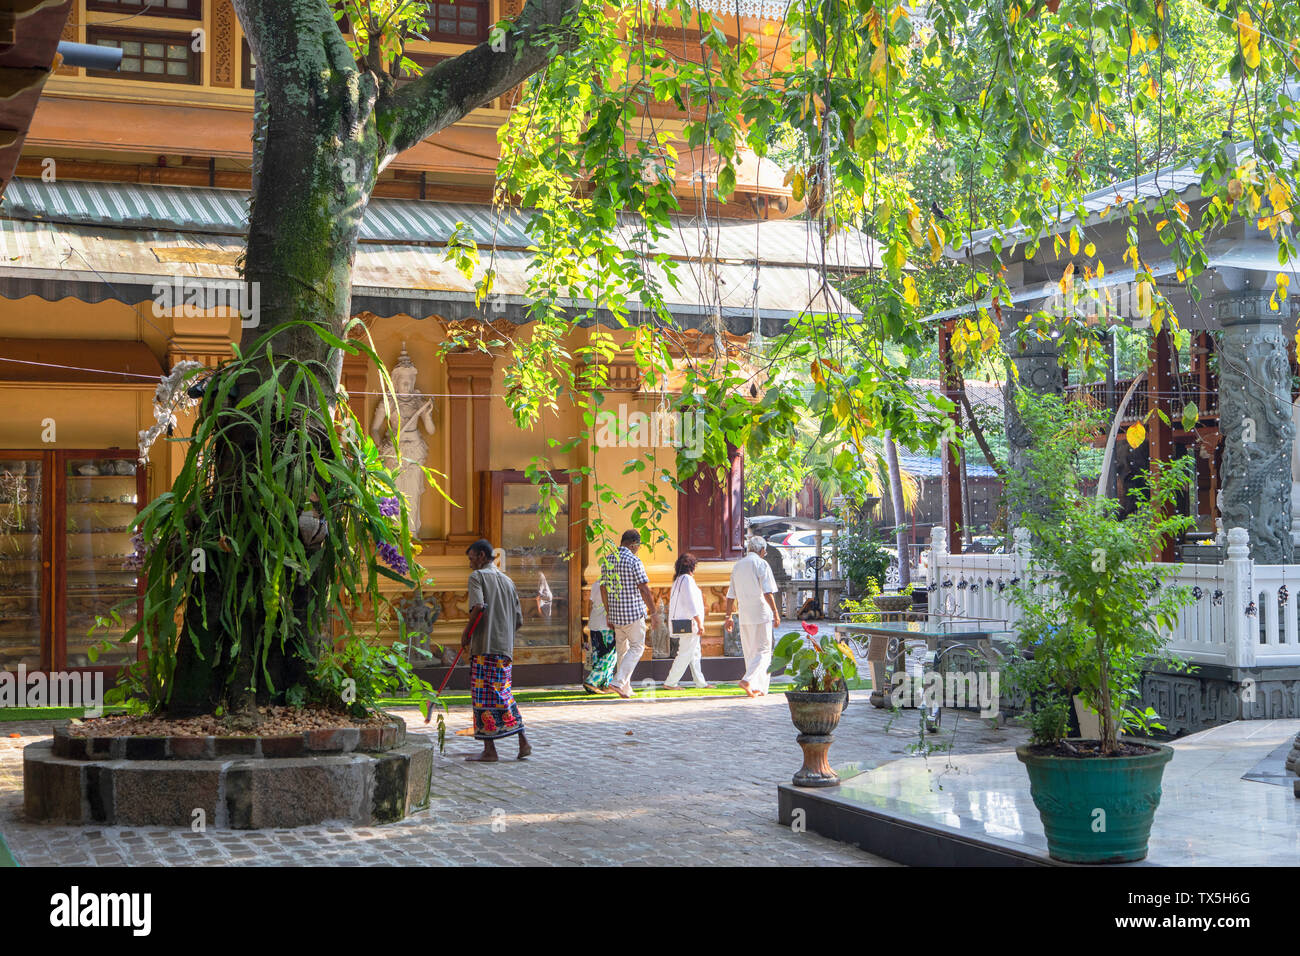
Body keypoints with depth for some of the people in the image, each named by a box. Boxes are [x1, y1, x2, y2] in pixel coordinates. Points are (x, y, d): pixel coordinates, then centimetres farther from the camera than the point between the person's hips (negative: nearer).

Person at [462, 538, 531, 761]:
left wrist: (466, 633, -9)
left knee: (483, 695, -3)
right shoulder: (507, 581, 18)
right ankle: (523, 741, 9)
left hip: (484, 645, -7)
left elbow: (478, 607, -20)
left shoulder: (477, 576, -3)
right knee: (503, 693, 14)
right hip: (505, 646, 7)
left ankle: (489, 749, -4)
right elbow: (519, 620, 15)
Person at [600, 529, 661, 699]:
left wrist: (608, 612, 19)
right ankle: (618, 682, -12)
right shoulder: (634, 561, -12)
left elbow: (603, 588, 12)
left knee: (622, 649, 15)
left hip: (616, 613, 7)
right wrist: (654, 612, -5)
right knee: (637, 647, 1)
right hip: (633, 612, -7)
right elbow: (644, 589, -13)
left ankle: (626, 688, 17)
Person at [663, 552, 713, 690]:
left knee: (695, 653, 15)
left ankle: (700, 682, 20)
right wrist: (700, 624, -19)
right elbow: (691, 604, -20)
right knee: (685, 654, -6)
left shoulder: (678, 580, 13)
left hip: (680, 623, 10)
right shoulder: (687, 579, -15)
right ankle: (670, 683, -6)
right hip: (689, 622, -10)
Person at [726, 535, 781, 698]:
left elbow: (731, 596, 16)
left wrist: (729, 617, 21)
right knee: (763, 651, -3)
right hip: (761, 613, -6)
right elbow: (767, 592, -14)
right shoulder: (761, 564, -6)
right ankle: (747, 680, -20)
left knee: (750, 652, 12)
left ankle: (757, 688, 12)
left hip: (744, 616, 6)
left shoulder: (737, 566, 13)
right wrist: (776, 613, -13)